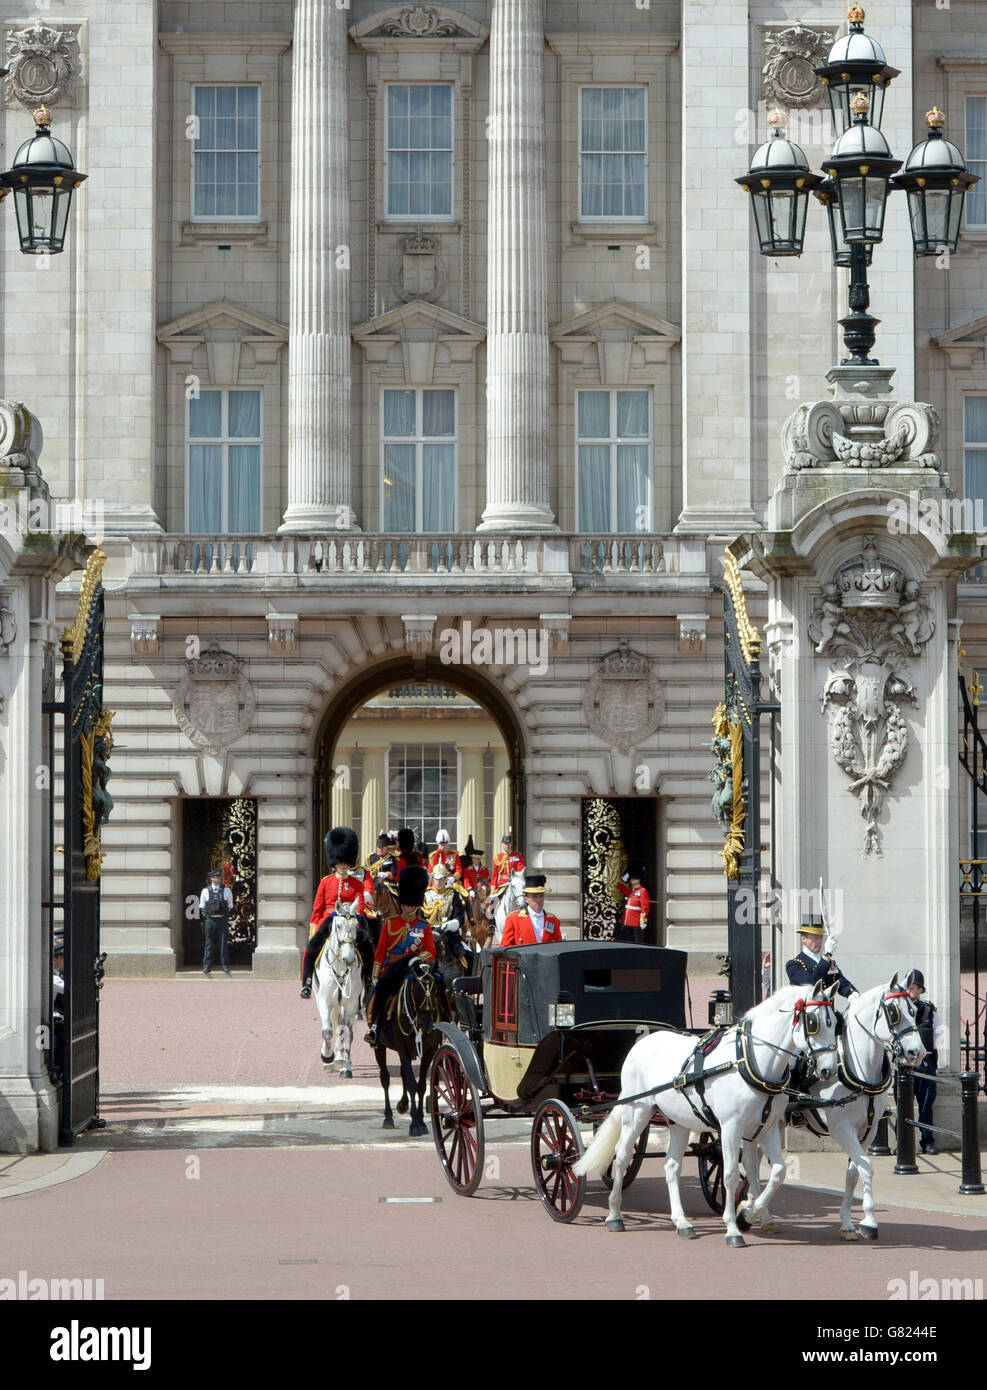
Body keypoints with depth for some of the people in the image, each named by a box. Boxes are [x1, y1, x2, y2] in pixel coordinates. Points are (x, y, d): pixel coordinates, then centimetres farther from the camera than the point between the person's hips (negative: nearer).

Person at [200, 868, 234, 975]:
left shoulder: (226, 891, 5)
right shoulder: (205, 891, 5)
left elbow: (230, 906, 12)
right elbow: (202, 907, 11)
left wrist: (225, 915, 7)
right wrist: (207, 915, 5)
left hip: (222, 920, 0)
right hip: (210, 920, 0)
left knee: (223, 943, 1)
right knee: (209, 943, 1)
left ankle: (225, 966, 7)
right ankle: (207, 966, 3)